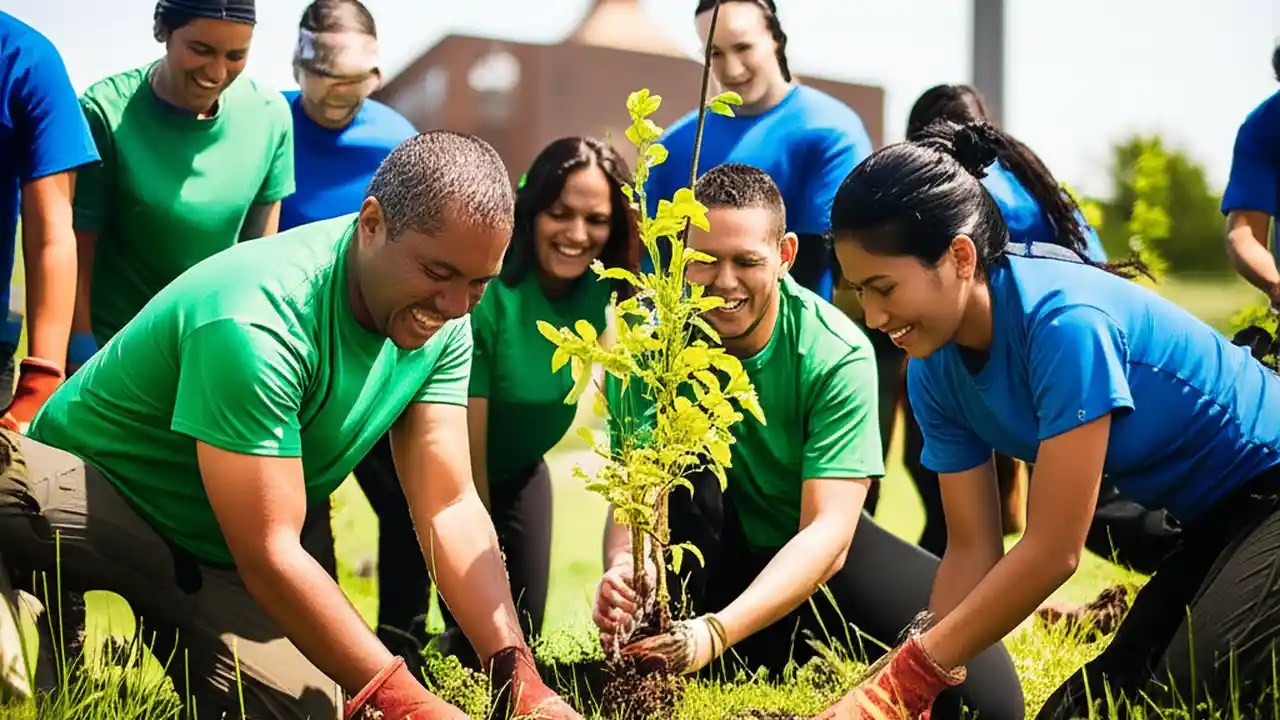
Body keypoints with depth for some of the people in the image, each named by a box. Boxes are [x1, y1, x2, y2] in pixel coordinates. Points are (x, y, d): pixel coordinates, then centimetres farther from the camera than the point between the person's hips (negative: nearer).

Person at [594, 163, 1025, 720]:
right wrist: (621, 567, -49)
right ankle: (669, 666, -18)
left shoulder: (838, 354, -23)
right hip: (716, 549, 1)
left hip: (816, 545, 0)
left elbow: (828, 530, -30)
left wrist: (717, 631, -45)